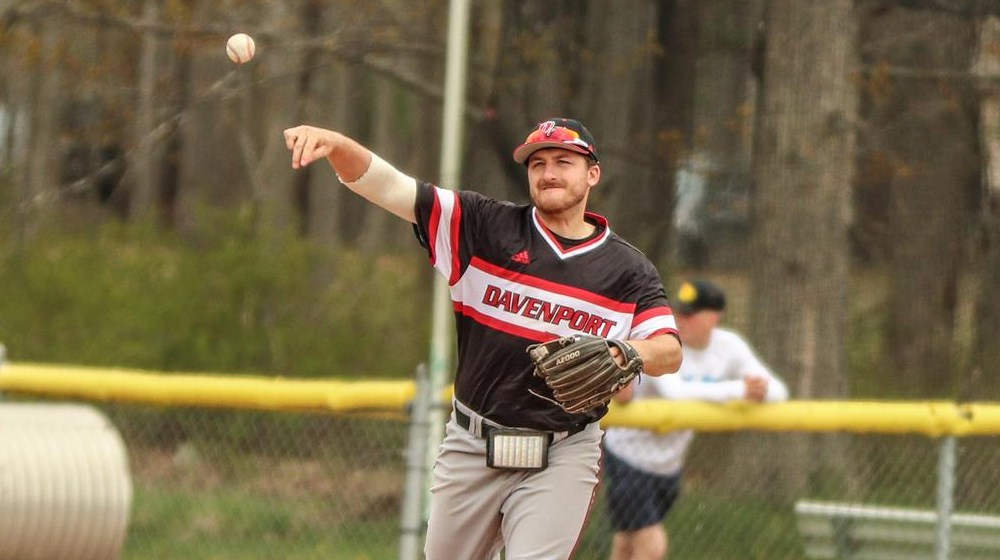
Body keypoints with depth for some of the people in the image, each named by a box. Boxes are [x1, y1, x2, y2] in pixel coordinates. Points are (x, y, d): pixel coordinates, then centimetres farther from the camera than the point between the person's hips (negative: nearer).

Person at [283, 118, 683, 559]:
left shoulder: (629, 270, 0)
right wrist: (336, 144, -27)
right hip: (471, 447, 2)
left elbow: (669, 352, -12)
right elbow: (385, 186, -7)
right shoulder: (485, 227, 1)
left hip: (561, 457, -2)